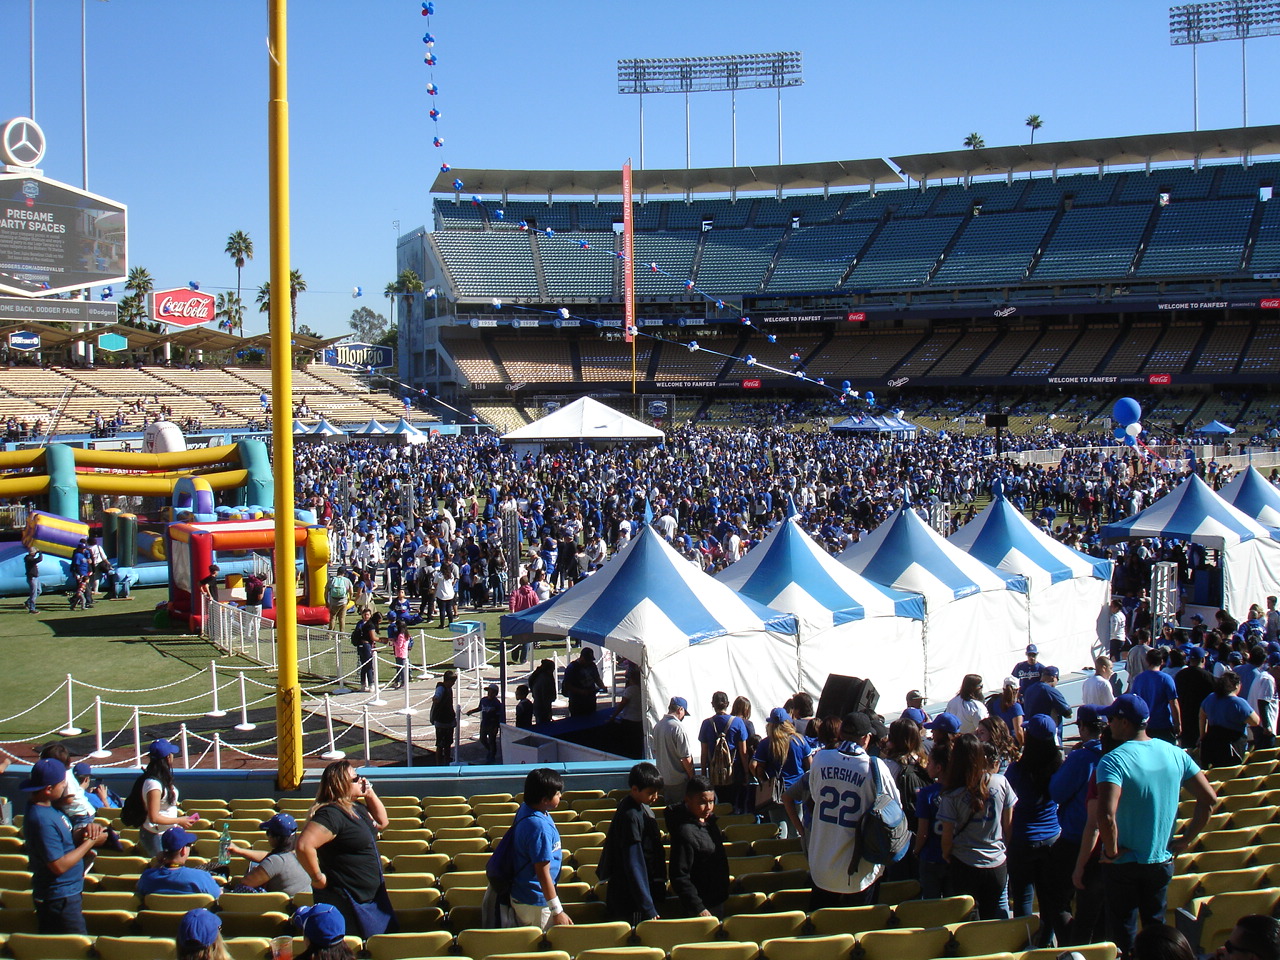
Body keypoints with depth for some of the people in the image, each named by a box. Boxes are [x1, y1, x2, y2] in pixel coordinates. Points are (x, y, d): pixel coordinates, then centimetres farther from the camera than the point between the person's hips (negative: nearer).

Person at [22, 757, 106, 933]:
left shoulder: (47, 807, 4)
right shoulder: (42, 820, -26)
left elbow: (66, 838, 14)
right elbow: (59, 866, -26)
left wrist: (85, 830, -7)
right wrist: (91, 841, -18)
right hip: (59, 899, -10)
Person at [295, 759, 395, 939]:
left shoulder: (357, 808, 9)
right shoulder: (331, 813, -22)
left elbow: (382, 822, 25)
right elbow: (304, 846, -33)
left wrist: (370, 794, 10)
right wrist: (318, 878, -22)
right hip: (344, 902, -10)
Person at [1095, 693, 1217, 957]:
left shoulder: (1113, 761, -22)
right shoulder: (1175, 754, -4)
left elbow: (1106, 815, -34)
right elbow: (1209, 799, -1)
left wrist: (1111, 851, -19)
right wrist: (1186, 839, 4)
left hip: (1124, 864, -5)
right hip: (1162, 861, 5)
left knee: (1122, 935, 10)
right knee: (1157, 926, 22)